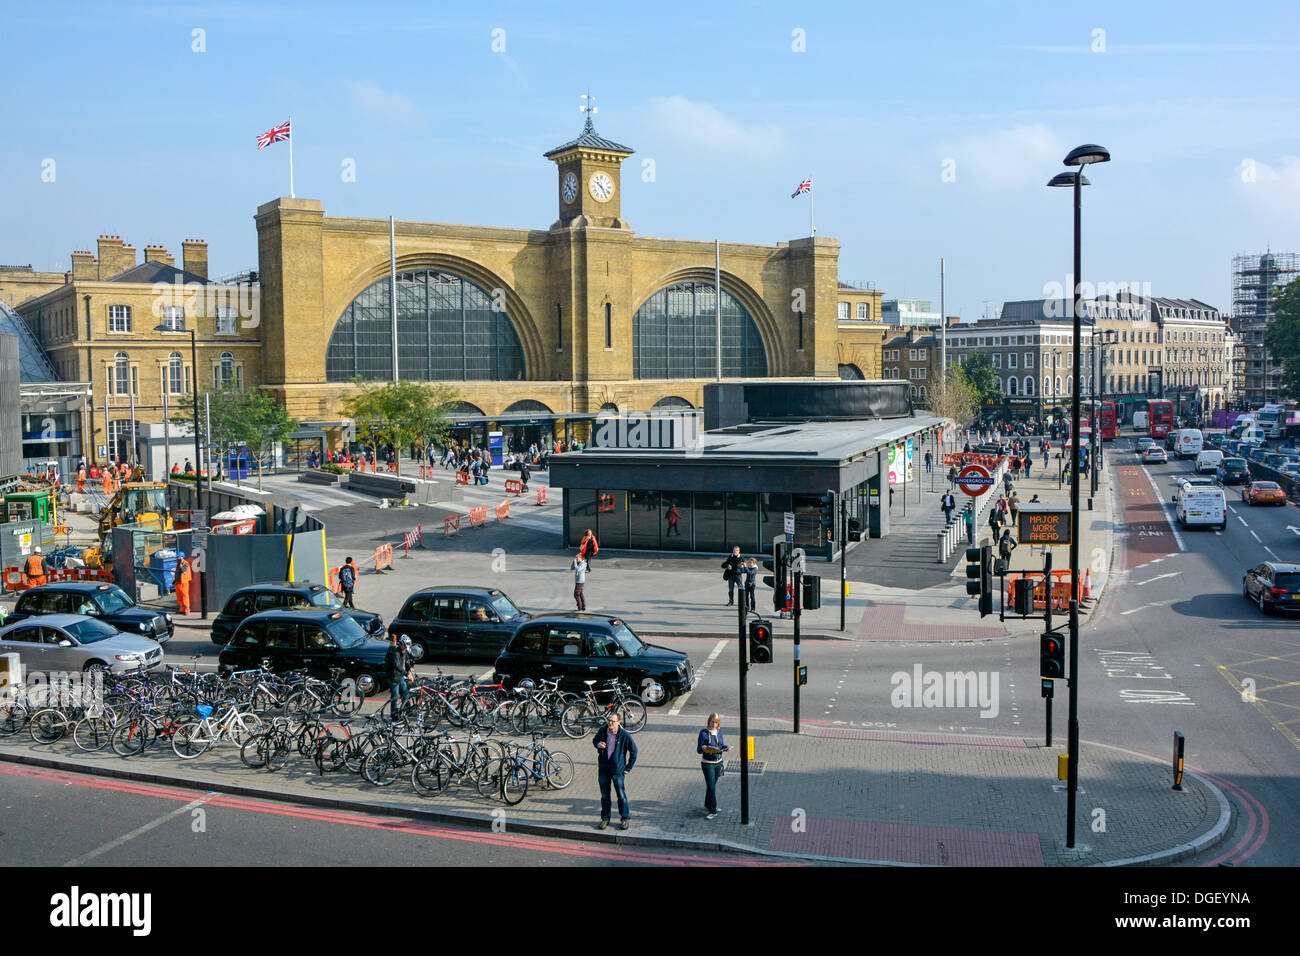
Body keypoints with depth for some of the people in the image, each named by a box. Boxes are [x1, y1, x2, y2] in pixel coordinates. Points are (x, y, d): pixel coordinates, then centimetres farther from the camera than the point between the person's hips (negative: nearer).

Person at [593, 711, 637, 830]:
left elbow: (633, 751, -3)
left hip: (617, 769, -3)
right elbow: (594, 740, 15)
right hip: (603, 769, 3)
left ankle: (624, 819, 18)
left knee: (621, 795, 3)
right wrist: (597, 744, -10)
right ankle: (605, 818, 23)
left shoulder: (624, 735, -14)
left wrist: (628, 768, -1)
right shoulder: (602, 731, -5)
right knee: (604, 795, 10)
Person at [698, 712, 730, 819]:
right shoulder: (704, 733, -15)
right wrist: (703, 748, -36)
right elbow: (698, 750, -13)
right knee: (711, 787, -6)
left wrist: (726, 748, -8)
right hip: (707, 763, -5)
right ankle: (713, 811, 4)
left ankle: (707, 806, 34)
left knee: (712, 785, 17)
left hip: (718, 762, 5)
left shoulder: (719, 731, 2)